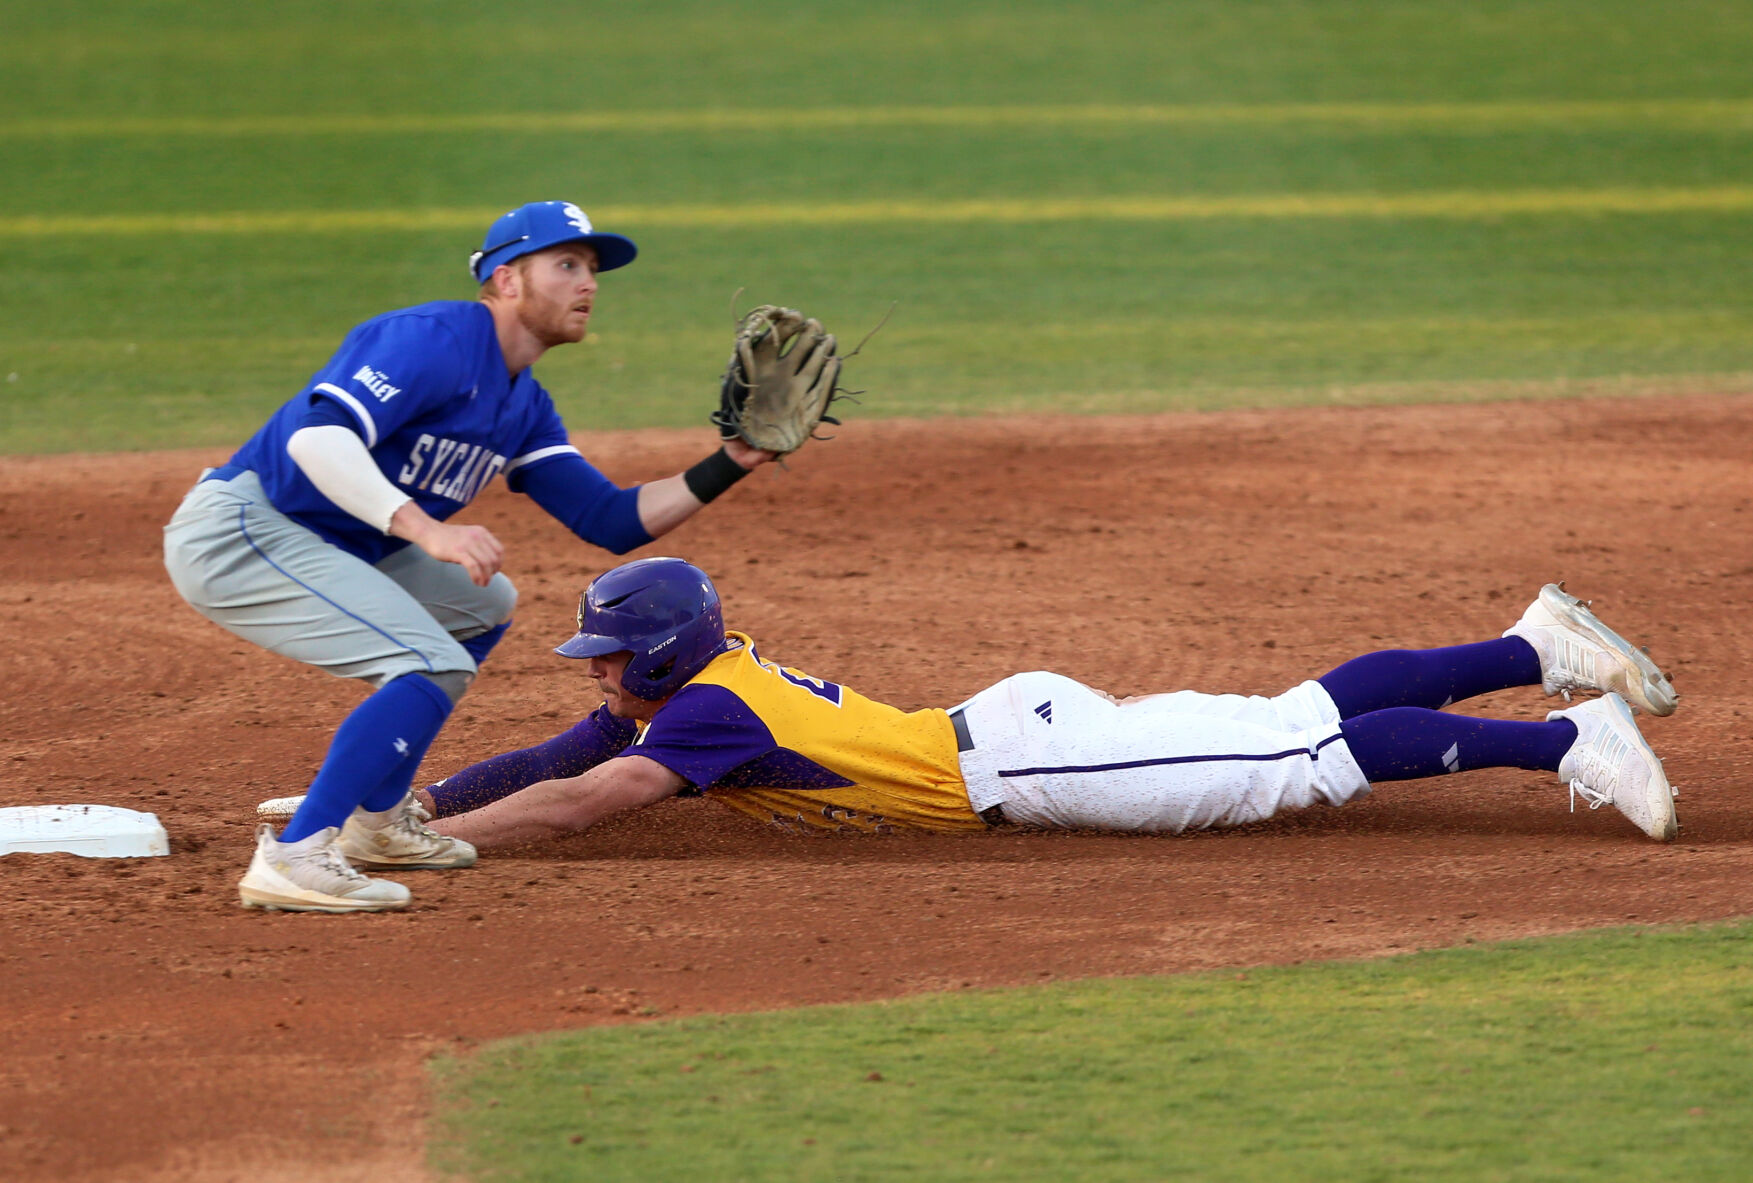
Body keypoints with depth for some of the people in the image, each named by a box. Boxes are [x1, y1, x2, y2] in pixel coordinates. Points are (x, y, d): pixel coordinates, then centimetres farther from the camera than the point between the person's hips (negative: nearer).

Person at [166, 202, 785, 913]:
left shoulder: (525, 408, 14)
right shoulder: (437, 341, -17)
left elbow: (613, 522, 11)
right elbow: (318, 434, -31)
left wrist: (728, 466, 0)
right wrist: (425, 529, -42)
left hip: (326, 551, 11)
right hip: (237, 531, -11)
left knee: (482, 605, 24)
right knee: (436, 667, -21)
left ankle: (375, 822, 22)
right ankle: (291, 857, -26)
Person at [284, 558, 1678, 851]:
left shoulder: (711, 713, -16)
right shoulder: (686, 690, 10)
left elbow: (573, 806, -26)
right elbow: (549, 762, 19)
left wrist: (429, 842, -24)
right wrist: (408, 801, 11)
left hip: (1018, 759, -8)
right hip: (1020, 726, 8)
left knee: (1299, 761, -12)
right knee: (1299, 719, 9)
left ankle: (1570, 737, -16)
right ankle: (1538, 648, 11)